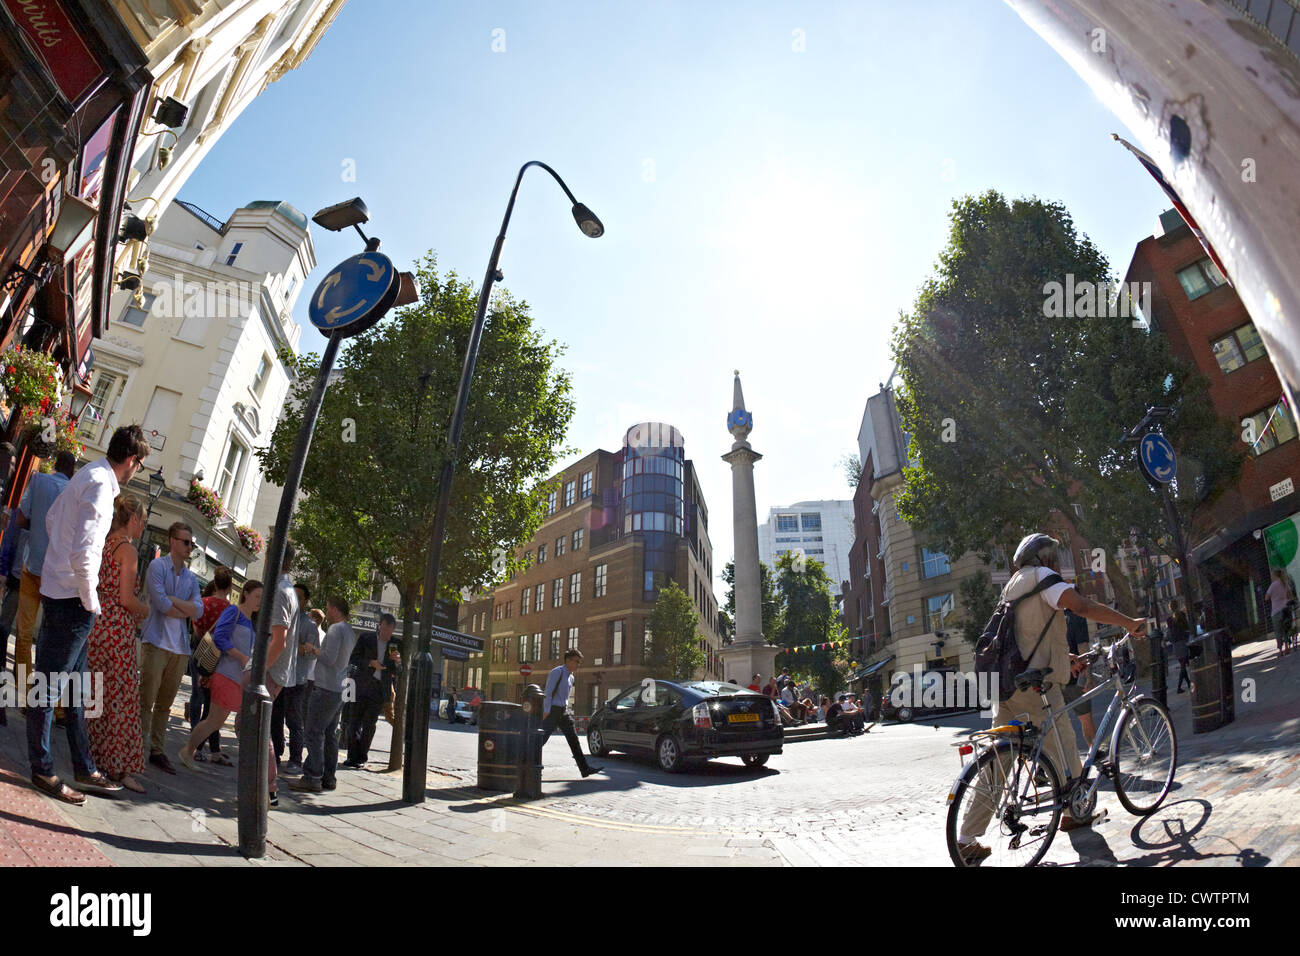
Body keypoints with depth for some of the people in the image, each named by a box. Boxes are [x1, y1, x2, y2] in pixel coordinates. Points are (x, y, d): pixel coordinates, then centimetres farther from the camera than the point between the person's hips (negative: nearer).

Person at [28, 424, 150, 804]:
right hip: (72, 599, -10)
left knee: (75, 686, 14)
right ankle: (42, 771, 15)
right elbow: (83, 552, -27)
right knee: (50, 686, 3)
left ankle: (85, 768, 24)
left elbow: (52, 518, 24)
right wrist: (90, 601, -14)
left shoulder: (88, 474, 9)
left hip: (57, 591, 10)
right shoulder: (101, 486, -20)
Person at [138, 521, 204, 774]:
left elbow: (199, 611, 3)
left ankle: (156, 750, 14)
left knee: (165, 703, 8)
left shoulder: (191, 578, 16)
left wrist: (172, 600, -7)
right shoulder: (158, 566, 0)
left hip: (180, 647, 5)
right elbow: (161, 604, -12)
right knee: (146, 699, -5)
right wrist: (186, 611, 1)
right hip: (157, 641, -5)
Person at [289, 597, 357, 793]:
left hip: (325, 689, -9)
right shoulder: (350, 632, 17)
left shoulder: (336, 629, -12)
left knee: (314, 733, -5)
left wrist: (313, 649, -4)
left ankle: (312, 778, -3)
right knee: (331, 735, 11)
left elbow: (329, 658, -20)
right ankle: (328, 778, 16)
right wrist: (314, 651, 14)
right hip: (339, 690, 9)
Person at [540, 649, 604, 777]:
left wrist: (565, 710, 17)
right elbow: (548, 692, -15)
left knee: (574, 740, 4)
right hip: (552, 710, -8)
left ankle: (585, 768, 4)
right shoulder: (557, 672, -10)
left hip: (563, 711, 8)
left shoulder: (571, 677, 15)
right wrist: (546, 712, -19)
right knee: (541, 740, -5)